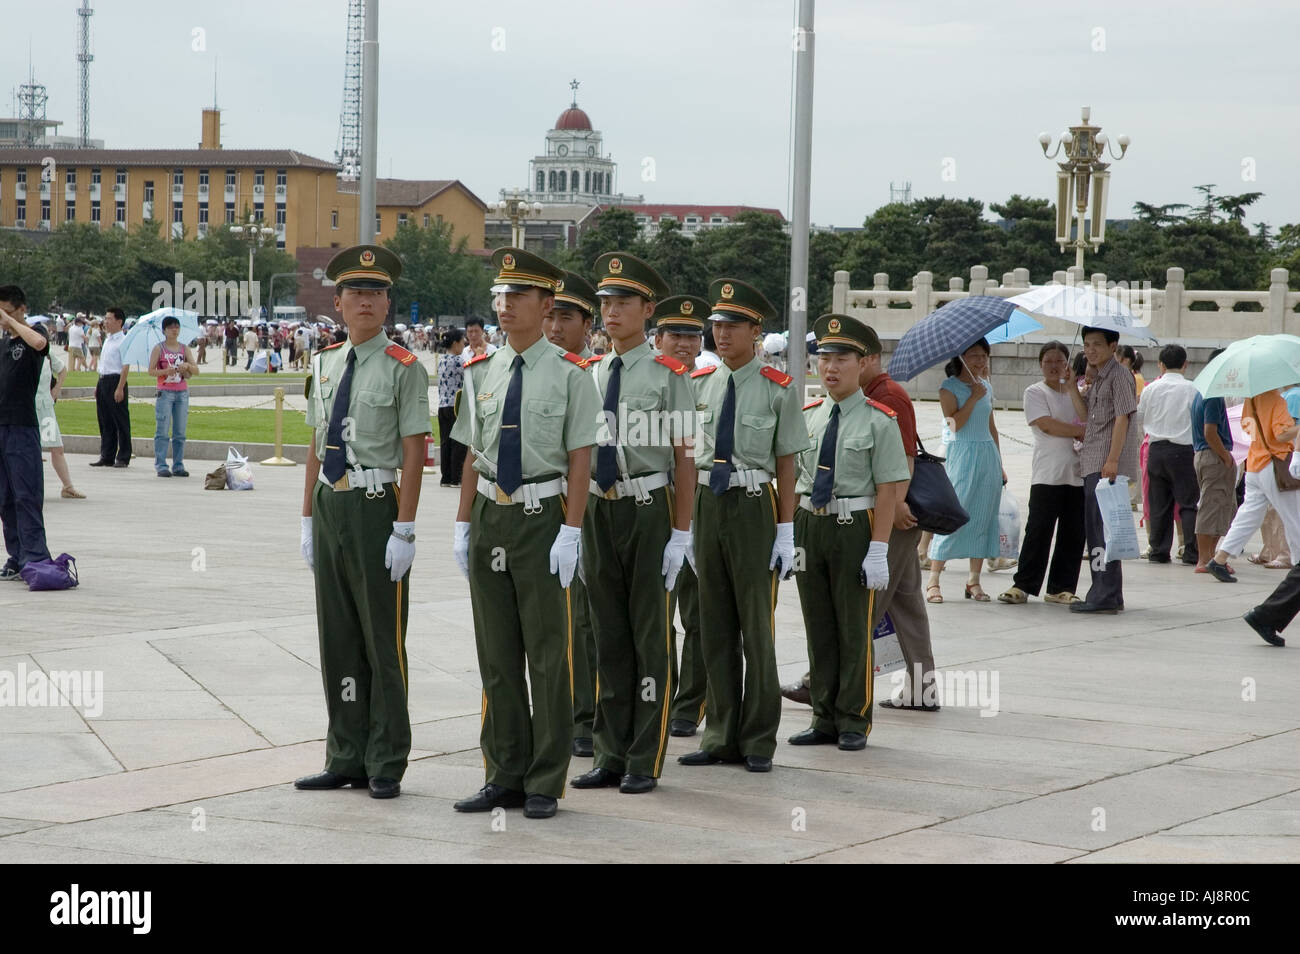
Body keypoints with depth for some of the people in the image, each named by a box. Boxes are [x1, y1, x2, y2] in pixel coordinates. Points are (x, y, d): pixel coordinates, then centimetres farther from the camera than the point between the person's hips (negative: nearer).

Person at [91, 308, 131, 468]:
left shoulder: (123, 341, -10)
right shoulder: (107, 340, 16)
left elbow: (125, 367, -16)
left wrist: (120, 388, -21)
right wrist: (98, 385, 18)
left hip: (116, 381, -9)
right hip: (103, 381, 9)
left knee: (121, 422, -2)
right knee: (105, 421, 11)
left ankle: (123, 458, 3)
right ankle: (106, 457, 16)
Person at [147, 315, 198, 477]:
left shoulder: (185, 349, 10)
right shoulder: (159, 348, 2)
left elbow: (196, 371, 6)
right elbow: (151, 370, -5)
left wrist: (188, 366, -15)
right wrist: (166, 371, -21)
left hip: (182, 393, 3)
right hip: (165, 392, -3)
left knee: (180, 432, 4)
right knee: (162, 431, -6)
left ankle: (178, 465, 8)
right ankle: (161, 466, -5)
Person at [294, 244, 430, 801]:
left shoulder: (403, 369, -7)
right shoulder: (324, 366, 11)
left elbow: (414, 454, -10)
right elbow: (318, 446, 15)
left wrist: (403, 530, -16)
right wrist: (309, 518, 12)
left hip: (376, 505, -6)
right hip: (330, 505, 6)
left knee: (382, 640, 0)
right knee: (337, 638, 11)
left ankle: (386, 767, 8)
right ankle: (346, 759, 21)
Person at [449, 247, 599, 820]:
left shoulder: (569, 375, -6)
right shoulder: (482, 373, 9)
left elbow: (580, 460, -8)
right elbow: (474, 456, 13)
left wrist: (570, 533, -14)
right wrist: (463, 525, 9)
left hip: (542, 517, -5)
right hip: (490, 516, 5)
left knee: (548, 653, 0)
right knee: (496, 654, 10)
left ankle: (545, 783, 8)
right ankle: (504, 777, 19)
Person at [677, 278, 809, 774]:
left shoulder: (778, 389, -4)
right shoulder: (700, 384, 8)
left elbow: (786, 463, -4)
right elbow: (689, 457, 12)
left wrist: (786, 531, -8)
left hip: (753, 505, -4)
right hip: (707, 504, 4)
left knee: (756, 625, 0)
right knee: (714, 626, 9)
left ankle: (759, 741, 8)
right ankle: (721, 736, 17)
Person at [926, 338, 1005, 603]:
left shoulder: (986, 387, 15)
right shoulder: (949, 388, -2)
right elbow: (956, 422, -16)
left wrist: (999, 464, 18)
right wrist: (974, 397, -15)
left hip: (988, 455, 6)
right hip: (963, 454, -6)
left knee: (983, 518, 3)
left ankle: (974, 580, 9)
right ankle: (933, 581, -7)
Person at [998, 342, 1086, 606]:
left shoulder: (1077, 391, 17)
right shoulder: (1035, 392, 3)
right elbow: (1047, 425, -10)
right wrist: (1082, 430, -8)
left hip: (1078, 473, 4)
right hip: (1047, 474, -4)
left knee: (1073, 533, 2)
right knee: (1038, 530, -7)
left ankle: (1061, 588, 9)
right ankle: (1023, 585, -1)